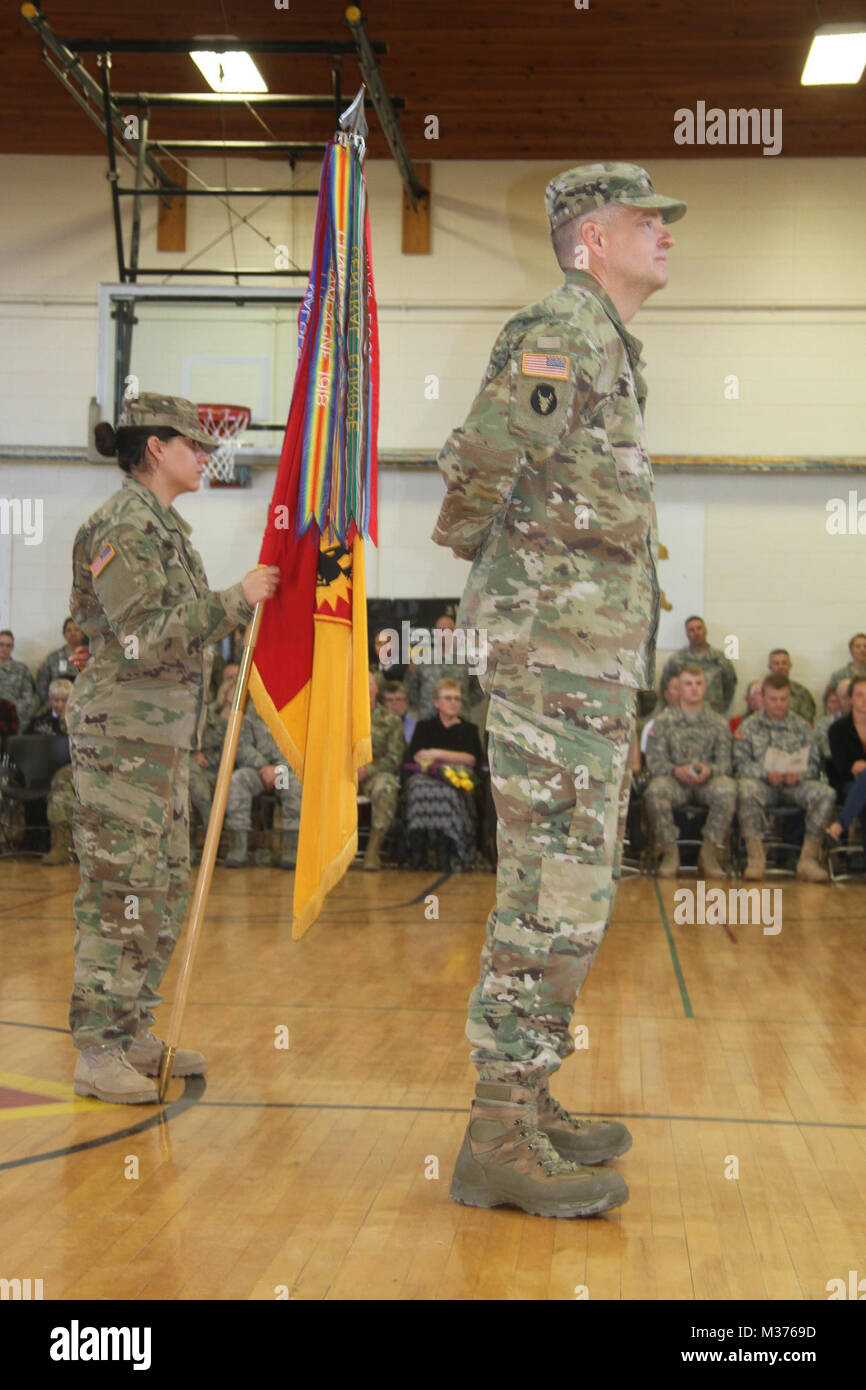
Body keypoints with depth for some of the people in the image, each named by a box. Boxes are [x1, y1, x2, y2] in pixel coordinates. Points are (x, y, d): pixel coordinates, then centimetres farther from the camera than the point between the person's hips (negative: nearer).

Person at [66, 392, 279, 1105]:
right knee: (120, 891, -7)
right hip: (125, 732, -10)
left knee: (164, 891, 12)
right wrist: (236, 599, -19)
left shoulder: (164, 525, 18)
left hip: (163, 735, 10)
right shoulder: (124, 525, -12)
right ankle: (98, 1053, -1)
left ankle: (133, 1033, 21)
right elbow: (144, 637, -21)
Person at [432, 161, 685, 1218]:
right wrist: (469, 543, 0)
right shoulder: (565, 327, -9)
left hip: (592, 664, 10)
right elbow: (478, 464, -20)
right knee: (554, 899, -10)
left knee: (564, 896, 12)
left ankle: (525, 1106, 19)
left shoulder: (605, 349, 24)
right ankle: (498, 1142, -5)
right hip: (559, 661, -10)